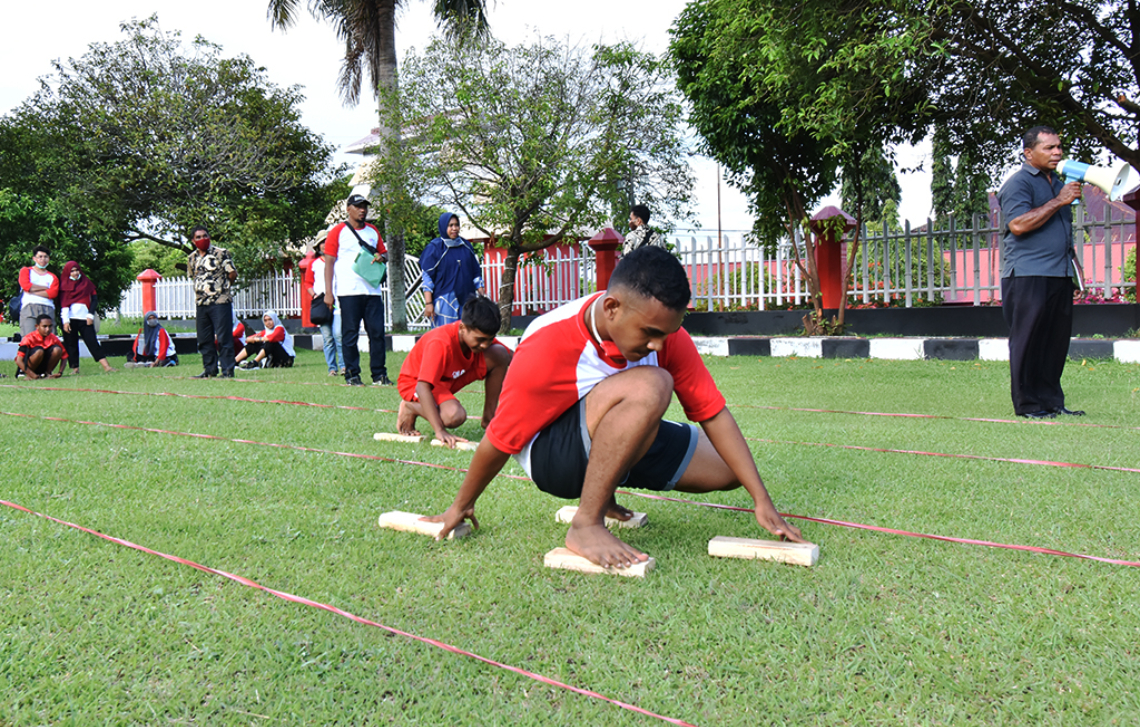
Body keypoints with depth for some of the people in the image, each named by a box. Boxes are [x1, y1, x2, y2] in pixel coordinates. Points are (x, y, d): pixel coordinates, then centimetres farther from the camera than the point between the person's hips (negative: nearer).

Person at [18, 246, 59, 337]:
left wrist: (33, 291, -2)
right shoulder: (26, 271, 20)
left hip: (47, 309, 2)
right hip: (29, 307, -2)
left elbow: (53, 293, 2)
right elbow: (26, 286, -1)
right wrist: (45, 288, 5)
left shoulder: (52, 277, 22)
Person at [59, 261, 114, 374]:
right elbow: (63, 304, 2)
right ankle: (75, 368, 5)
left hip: (84, 318, 0)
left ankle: (106, 366, -18)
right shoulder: (64, 285, 9)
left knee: (92, 342, -9)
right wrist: (65, 321, -8)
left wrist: (90, 315, -3)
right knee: (71, 344, 0)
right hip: (70, 319, 0)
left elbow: (93, 299, 10)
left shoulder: (86, 282, 14)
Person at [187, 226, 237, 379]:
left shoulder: (221, 253, -3)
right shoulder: (192, 259, 13)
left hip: (220, 302, -6)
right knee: (204, 340, 10)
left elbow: (233, 274, -2)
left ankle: (227, 371, -1)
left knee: (223, 338, -6)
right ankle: (210, 370, 20)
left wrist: (220, 285, 5)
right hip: (201, 303, 6)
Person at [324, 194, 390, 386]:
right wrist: (328, 292, -8)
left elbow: (384, 253, 28)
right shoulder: (338, 232, 3)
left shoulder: (373, 231, 17)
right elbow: (329, 261, -1)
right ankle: (351, 374, 6)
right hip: (348, 292, -4)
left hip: (373, 290, 4)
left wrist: (381, 257, 1)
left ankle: (379, 374, 6)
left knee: (377, 332, 0)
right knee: (350, 334, -2)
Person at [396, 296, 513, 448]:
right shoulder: (440, 343, -36)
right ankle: (410, 408, -5)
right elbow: (422, 387, -40)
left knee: (500, 354, -18)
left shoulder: (481, 335, -17)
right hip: (415, 382, -6)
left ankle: (489, 417, -5)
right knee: (455, 416, -38)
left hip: (451, 378, 6)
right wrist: (440, 431, -45)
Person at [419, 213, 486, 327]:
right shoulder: (435, 248, -2)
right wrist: (428, 303, -12)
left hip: (465, 299, 5)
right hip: (444, 302, -5)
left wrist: (482, 296, 11)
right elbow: (427, 277, -5)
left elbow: (476, 272, 17)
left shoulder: (466, 246, 13)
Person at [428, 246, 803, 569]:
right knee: (650, 386, -34)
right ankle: (586, 523, -25)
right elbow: (500, 439, -18)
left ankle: (602, 494, 17)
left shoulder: (665, 332, -15)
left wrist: (761, 499, -14)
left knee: (728, 470, 5)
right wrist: (461, 506, -4)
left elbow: (713, 413, -10)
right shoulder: (546, 348, -30)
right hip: (551, 453, -7)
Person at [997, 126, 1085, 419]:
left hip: (1059, 274, 8)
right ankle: (1027, 404, 0)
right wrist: (1059, 201, -16)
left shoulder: (1058, 183, 23)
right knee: (1028, 340, -5)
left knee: (1057, 339, 7)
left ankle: (1051, 400, 14)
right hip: (1028, 275, -8)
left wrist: (1072, 261, 22)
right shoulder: (1018, 183, -5)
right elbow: (1019, 224, -20)